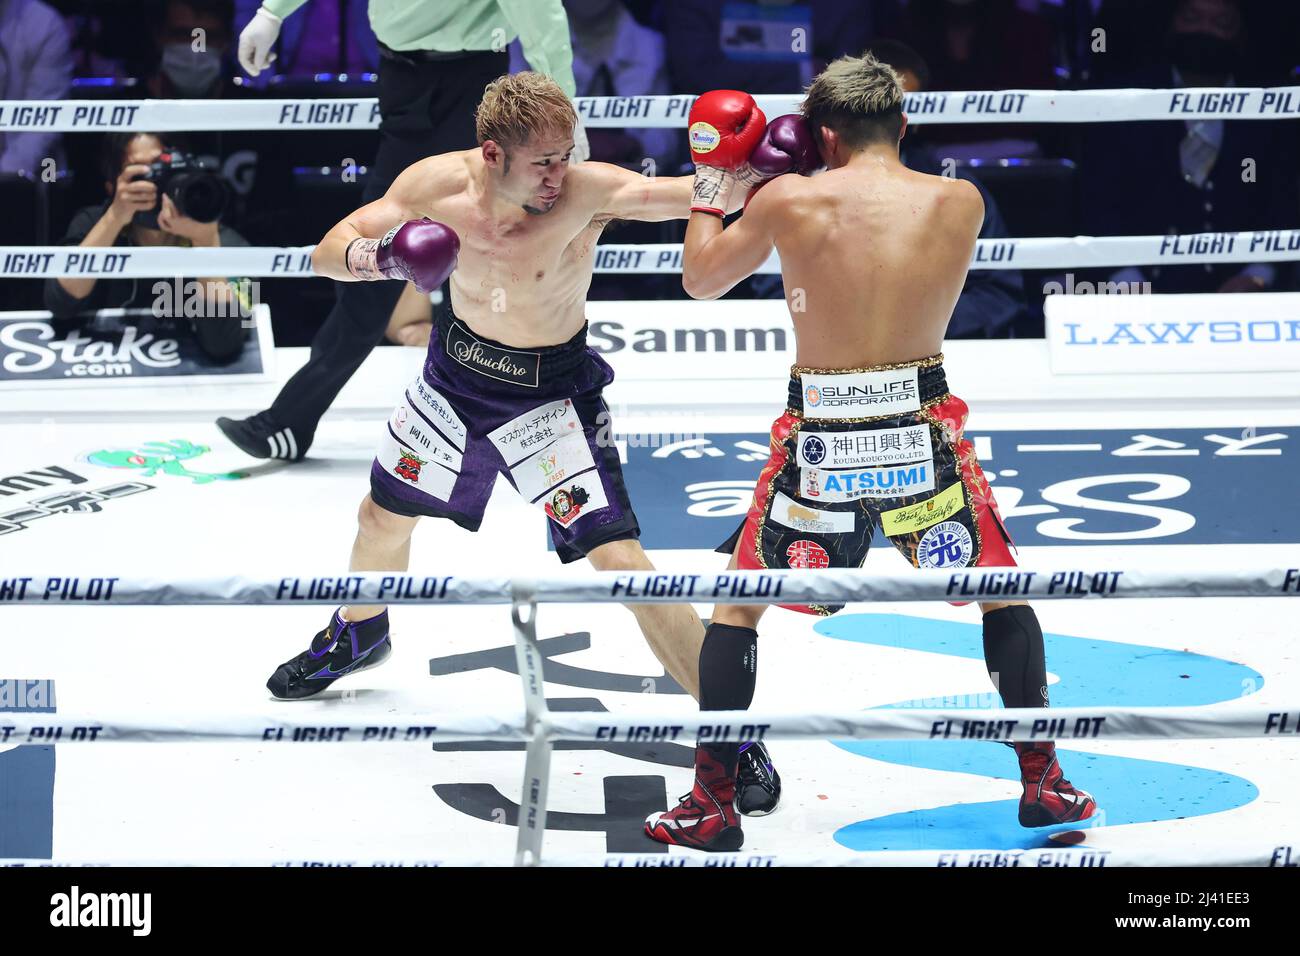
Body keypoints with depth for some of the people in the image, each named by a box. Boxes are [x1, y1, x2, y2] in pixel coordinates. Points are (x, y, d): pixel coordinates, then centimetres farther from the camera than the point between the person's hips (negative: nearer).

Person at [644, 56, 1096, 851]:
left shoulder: (789, 201, -7)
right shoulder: (959, 203, -3)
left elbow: (701, 280, 8)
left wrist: (712, 178, 21)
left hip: (821, 440, -1)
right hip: (923, 434, 1)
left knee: (738, 602, 18)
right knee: (1002, 592, 24)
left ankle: (712, 805, 16)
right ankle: (1044, 784, 24)